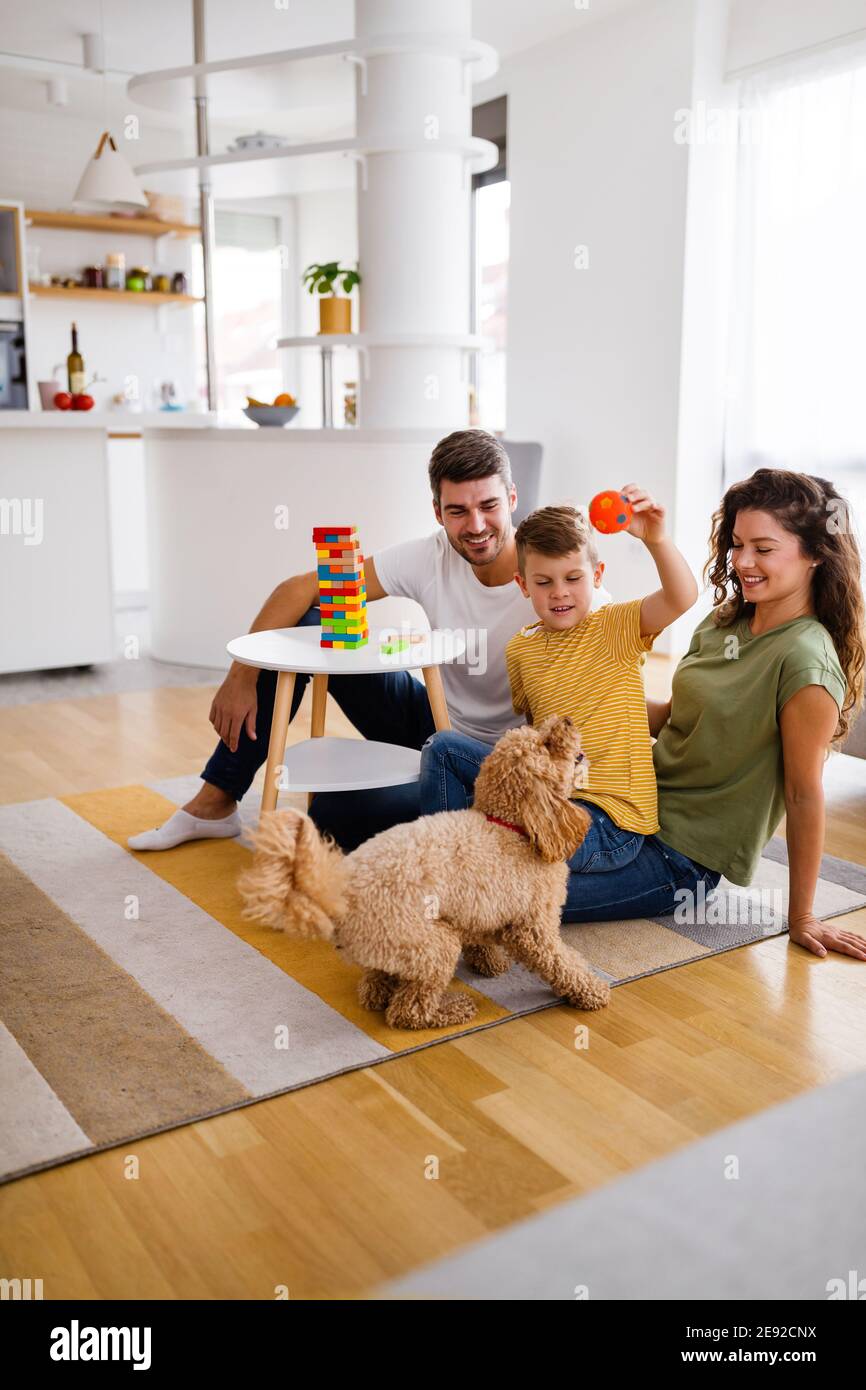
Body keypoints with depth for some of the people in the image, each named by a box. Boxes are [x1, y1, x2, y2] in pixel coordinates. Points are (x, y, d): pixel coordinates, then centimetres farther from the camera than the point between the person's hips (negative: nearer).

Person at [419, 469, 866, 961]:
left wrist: (802, 918, -9)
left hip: (681, 860, -8)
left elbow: (804, 793, -16)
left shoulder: (806, 662, -20)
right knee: (444, 751, 2)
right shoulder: (724, 623, 6)